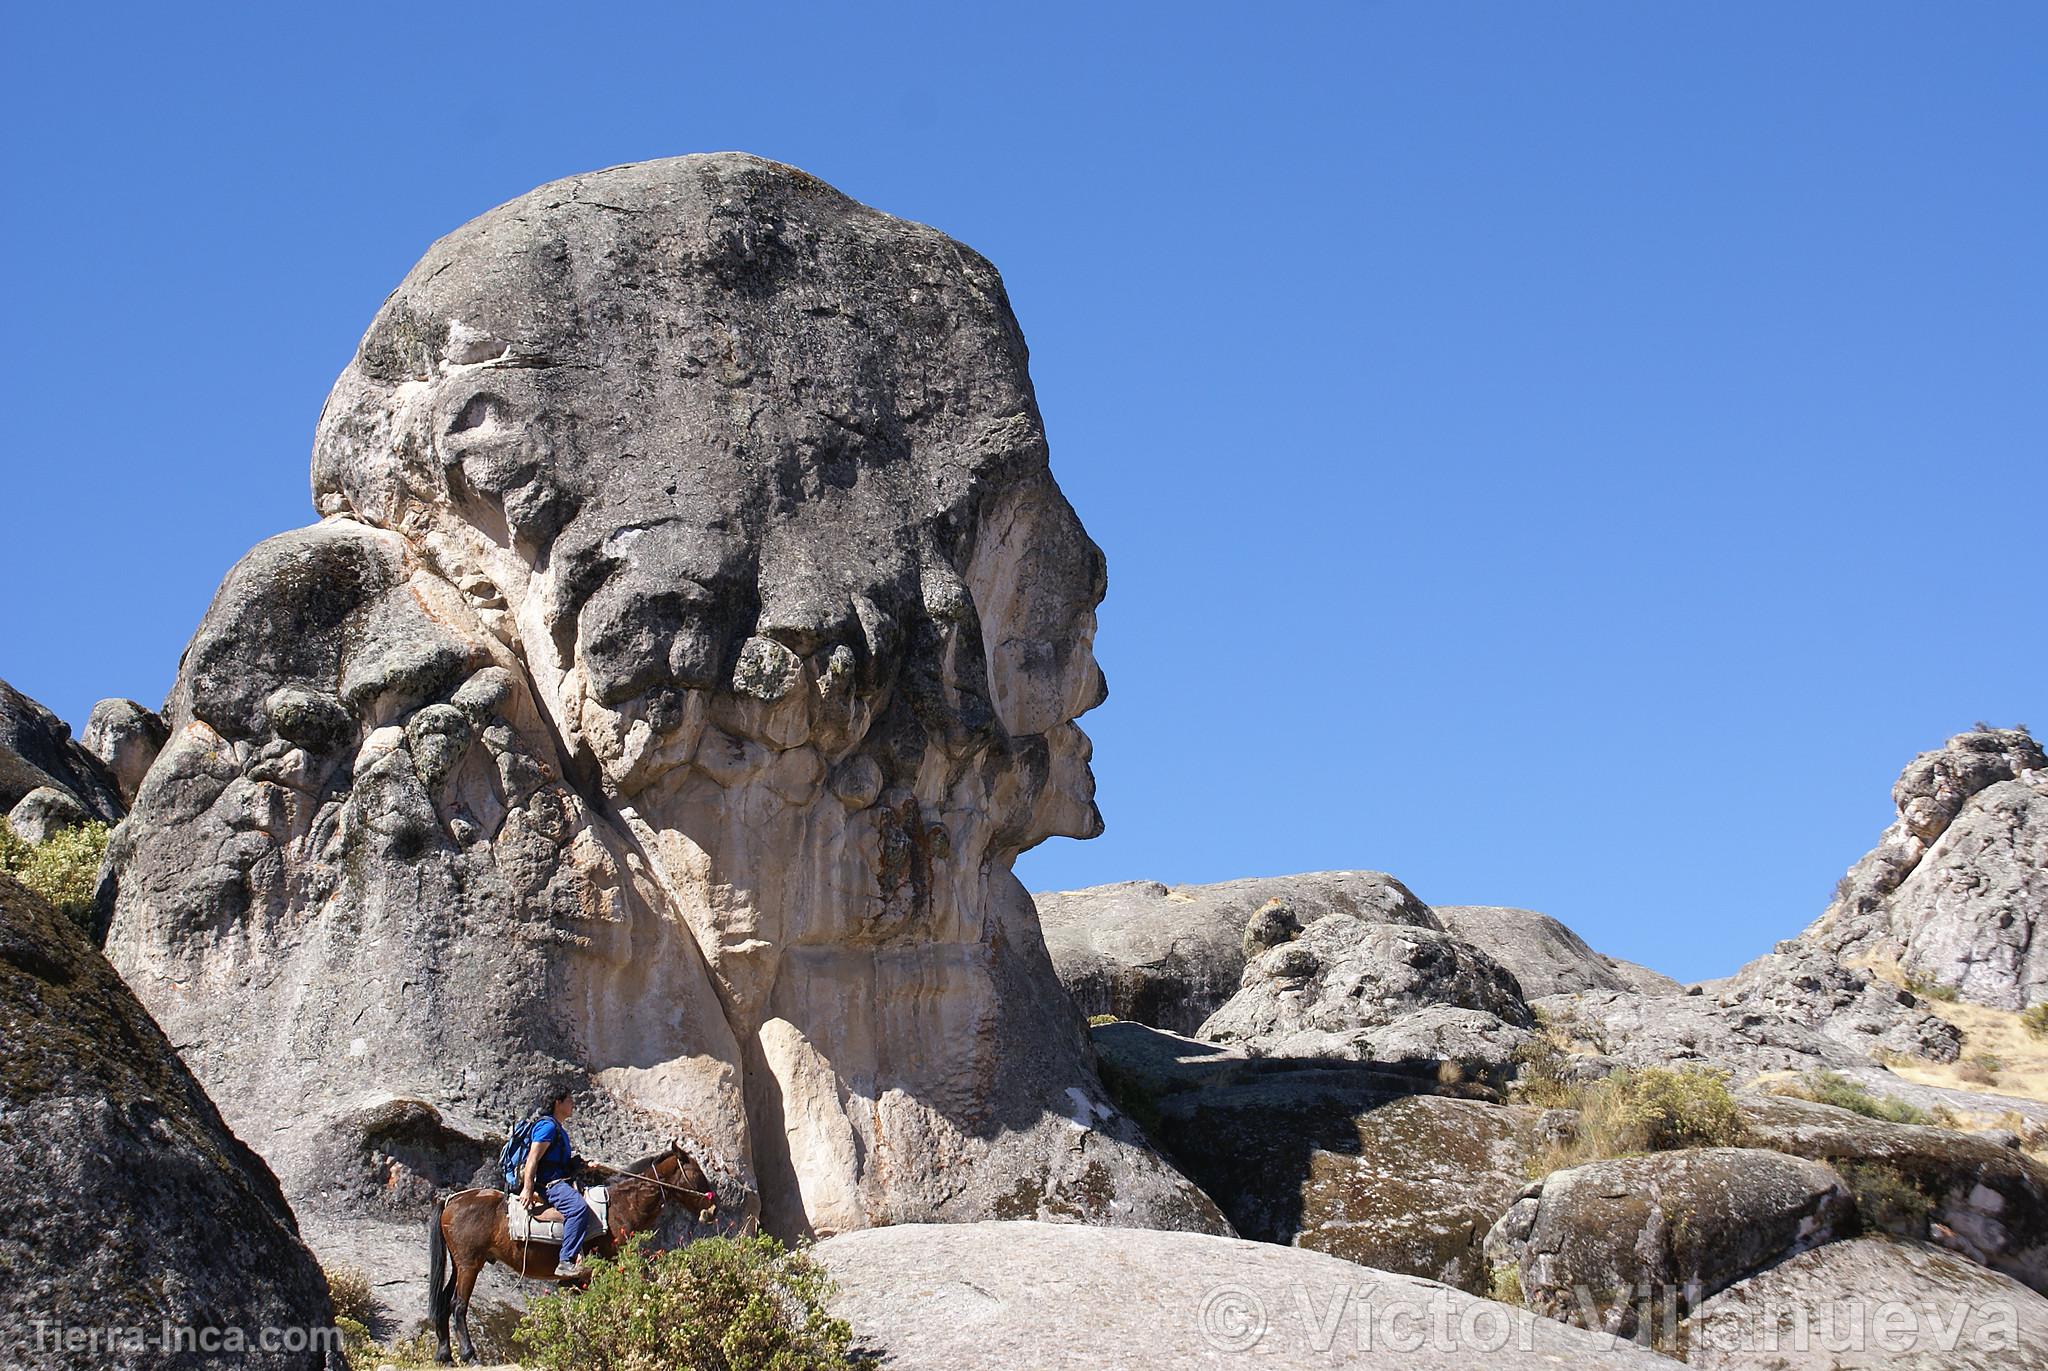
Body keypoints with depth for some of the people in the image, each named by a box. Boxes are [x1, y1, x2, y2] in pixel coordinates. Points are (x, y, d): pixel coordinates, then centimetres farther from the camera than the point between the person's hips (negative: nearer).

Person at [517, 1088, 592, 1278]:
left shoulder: (560, 1129, 25)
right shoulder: (548, 1126, -7)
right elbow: (533, 1158, -16)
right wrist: (527, 1189, -24)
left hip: (558, 1182, 11)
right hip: (548, 1183, -11)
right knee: (578, 1207, -34)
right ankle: (566, 1262, -40)